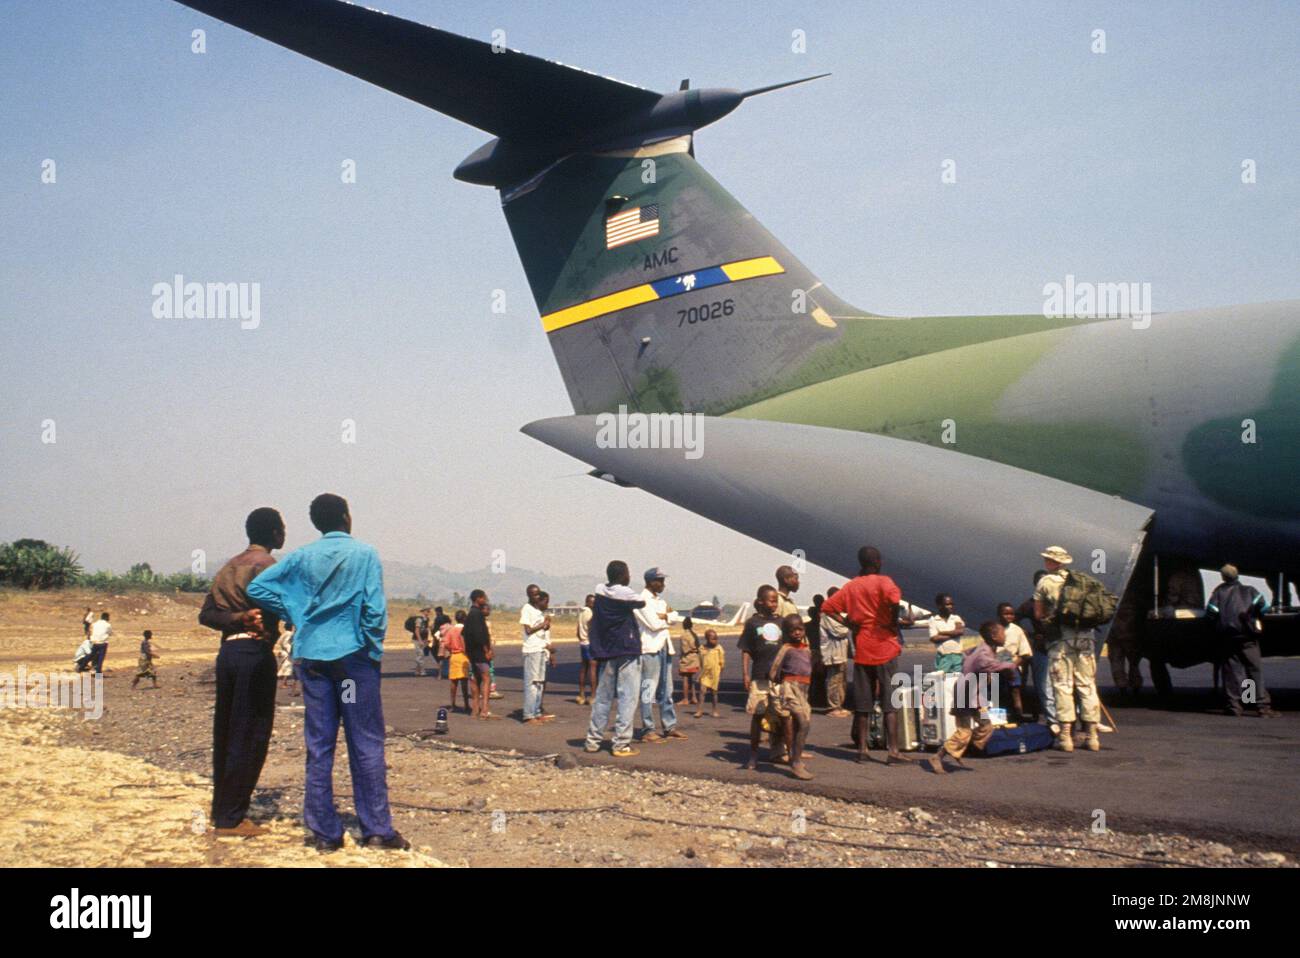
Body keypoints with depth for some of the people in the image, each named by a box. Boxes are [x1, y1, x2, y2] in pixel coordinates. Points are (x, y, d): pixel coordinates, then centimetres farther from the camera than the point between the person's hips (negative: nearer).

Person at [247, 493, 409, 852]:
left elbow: (257, 587, 2)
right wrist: (374, 651, 0)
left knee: (319, 745, 7)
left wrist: (293, 615, 8)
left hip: (312, 656, 3)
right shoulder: (364, 554, -4)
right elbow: (374, 608, -10)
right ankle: (377, 828, 6)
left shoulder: (302, 557, 5)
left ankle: (324, 832, 10)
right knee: (366, 744, 3)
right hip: (353, 654, -3)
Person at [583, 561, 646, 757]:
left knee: (602, 697, 13)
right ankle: (621, 743, -5)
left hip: (605, 653, 6)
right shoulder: (625, 594, -11)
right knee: (628, 697, -2)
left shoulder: (600, 595, 6)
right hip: (627, 652, -6)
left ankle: (593, 740, 17)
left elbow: (593, 628, 10)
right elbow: (642, 603, 7)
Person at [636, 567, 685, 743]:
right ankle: (647, 730, -4)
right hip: (650, 649, -9)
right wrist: (666, 618, 0)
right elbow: (654, 624, -17)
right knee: (649, 690, -7)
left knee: (666, 690, 12)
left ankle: (670, 726, 18)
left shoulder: (660, 600, 19)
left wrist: (663, 616, -10)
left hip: (664, 647, 9)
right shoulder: (642, 600, -9)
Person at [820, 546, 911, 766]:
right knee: (890, 702, -2)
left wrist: (848, 624, 7)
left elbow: (827, 607, 8)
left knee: (862, 703, 10)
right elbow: (894, 598, -30)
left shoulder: (850, 586, 9)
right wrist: (894, 622, -15)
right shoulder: (883, 581, -8)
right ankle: (894, 750, -8)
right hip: (884, 647, -4)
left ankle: (862, 748, 12)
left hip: (861, 649, 5)